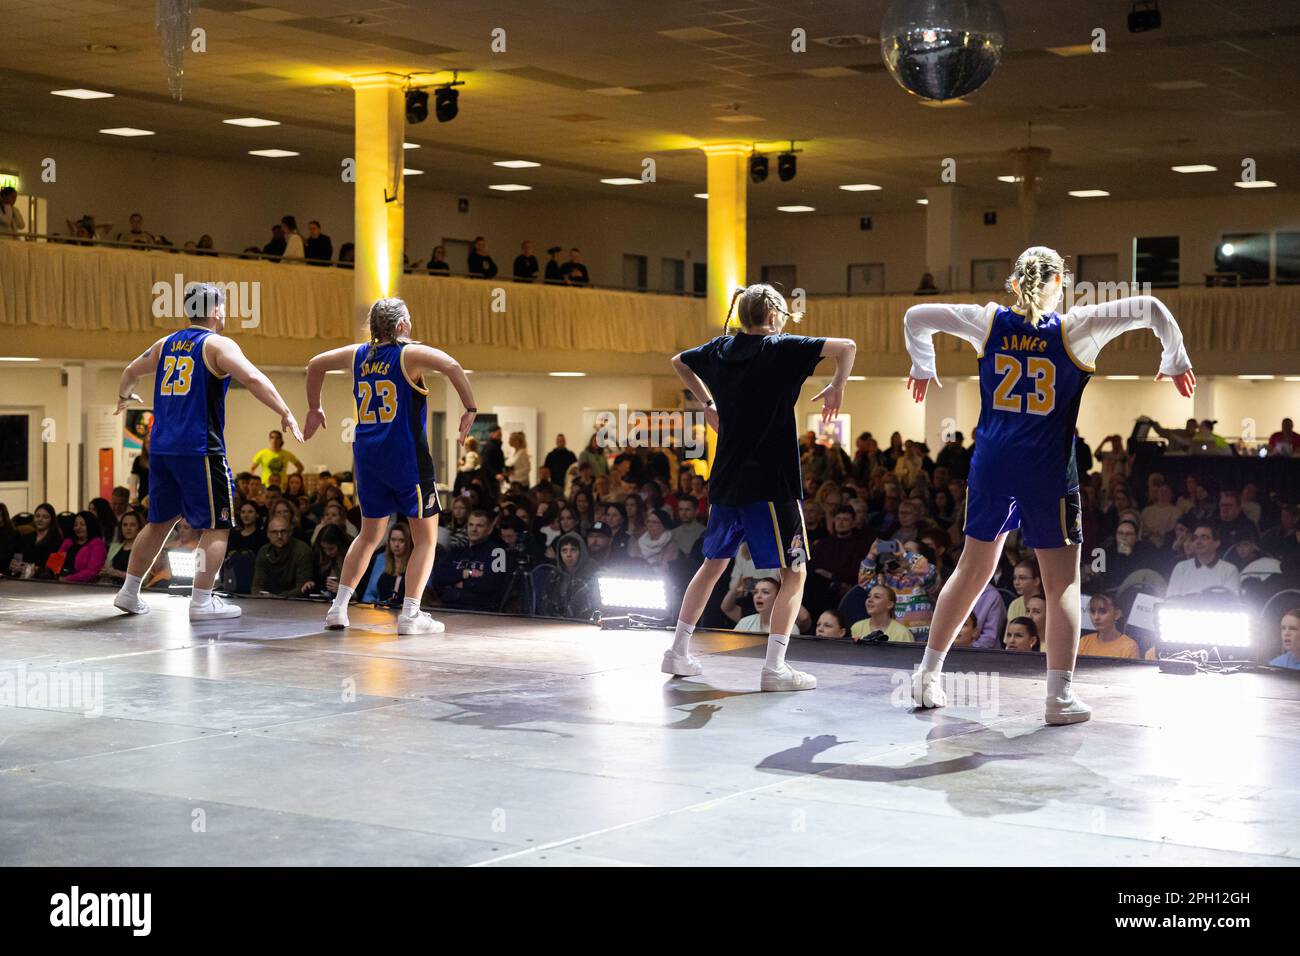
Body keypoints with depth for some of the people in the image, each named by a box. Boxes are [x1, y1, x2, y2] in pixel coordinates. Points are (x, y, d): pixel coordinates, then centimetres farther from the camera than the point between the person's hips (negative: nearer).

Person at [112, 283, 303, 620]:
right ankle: (201, 602, -3)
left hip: (161, 448, 7)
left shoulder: (166, 344, 15)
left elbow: (130, 372, 29)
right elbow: (253, 379, -21)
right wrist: (286, 414, -19)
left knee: (160, 521, 19)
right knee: (217, 526, 2)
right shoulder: (218, 345, -5)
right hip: (199, 450, -7)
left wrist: (124, 396, 50)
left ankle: (129, 592, 21)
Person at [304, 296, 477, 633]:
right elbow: (451, 366, -24)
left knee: (369, 535, 20)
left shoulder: (358, 354, 10)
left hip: (367, 456, 6)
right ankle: (410, 614, -3)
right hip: (407, 457, -6)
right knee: (426, 537, 5)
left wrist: (314, 408, 31)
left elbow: (316, 364, 21)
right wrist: (470, 409, -17)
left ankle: (339, 608, 13)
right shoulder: (411, 353, -7)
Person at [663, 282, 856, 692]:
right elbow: (846, 346, -17)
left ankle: (678, 652, 24)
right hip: (771, 484, -6)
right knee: (793, 572, 1)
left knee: (713, 562, 21)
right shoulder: (782, 348, -7)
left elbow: (678, 362, 29)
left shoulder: (721, 348, 9)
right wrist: (837, 387, -3)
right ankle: (774, 668, -7)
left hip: (726, 481, 7)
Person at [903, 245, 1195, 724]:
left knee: (971, 570, 17)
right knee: (1063, 582, 6)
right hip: (1048, 470, -3)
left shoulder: (990, 321, 2)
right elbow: (1147, 307, -10)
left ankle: (928, 676, 20)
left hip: (991, 465, 4)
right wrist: (1175, 360, 5)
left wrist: (922, 369, 21)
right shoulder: (1074, 328, -6)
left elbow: (916, 316, 7)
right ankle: (1060, 695, 2)